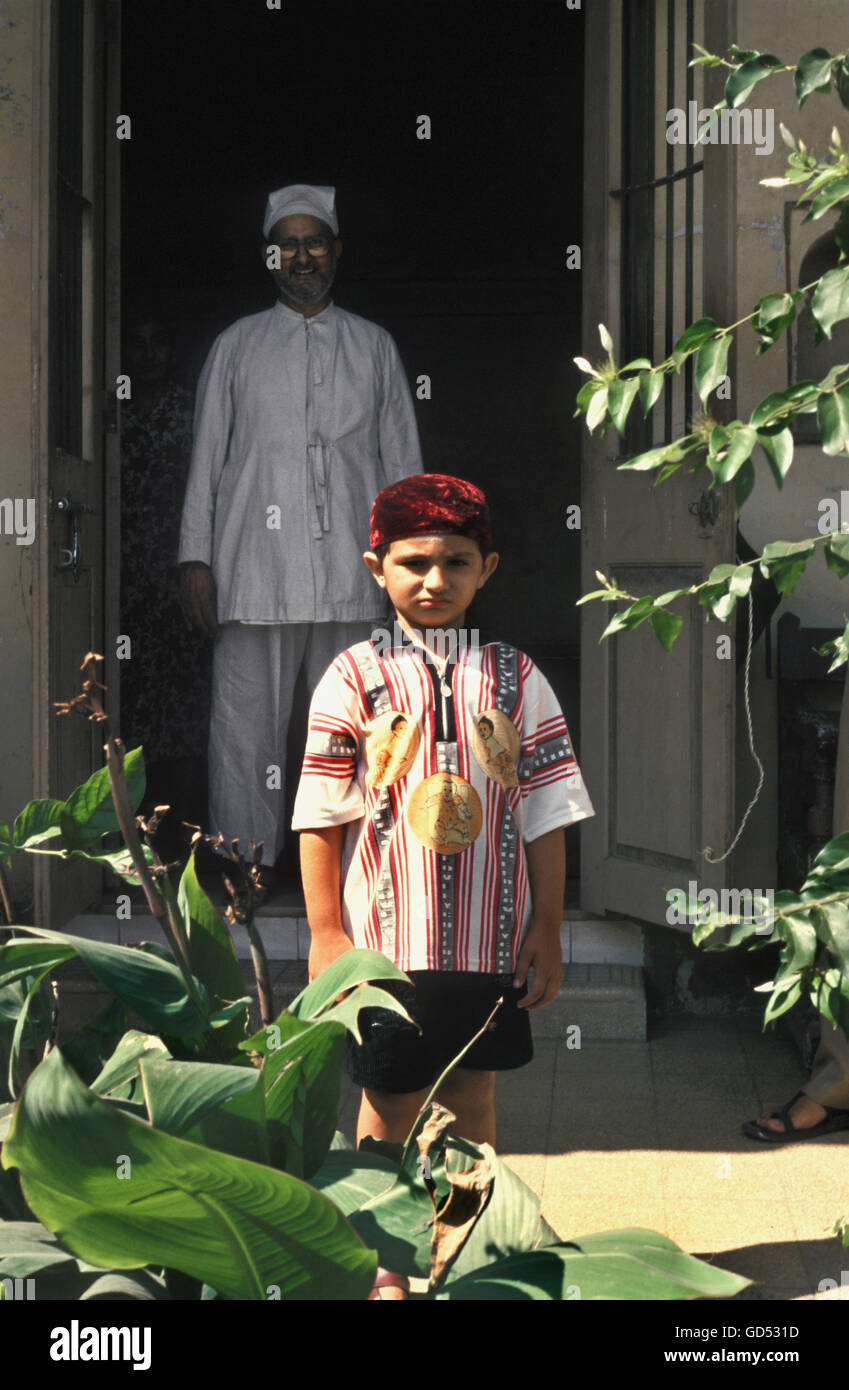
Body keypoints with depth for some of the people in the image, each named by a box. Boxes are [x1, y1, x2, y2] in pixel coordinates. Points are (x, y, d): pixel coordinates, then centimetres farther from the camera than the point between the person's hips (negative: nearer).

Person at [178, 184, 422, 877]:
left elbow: (402, 462, 13)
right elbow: (206, 457, 10)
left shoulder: (374, 346, 14)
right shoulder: (237, 345, 12)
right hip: (255, 575, -1)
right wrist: (196, 558, 2)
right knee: (246, 735, -4)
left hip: (353, 578, 1)